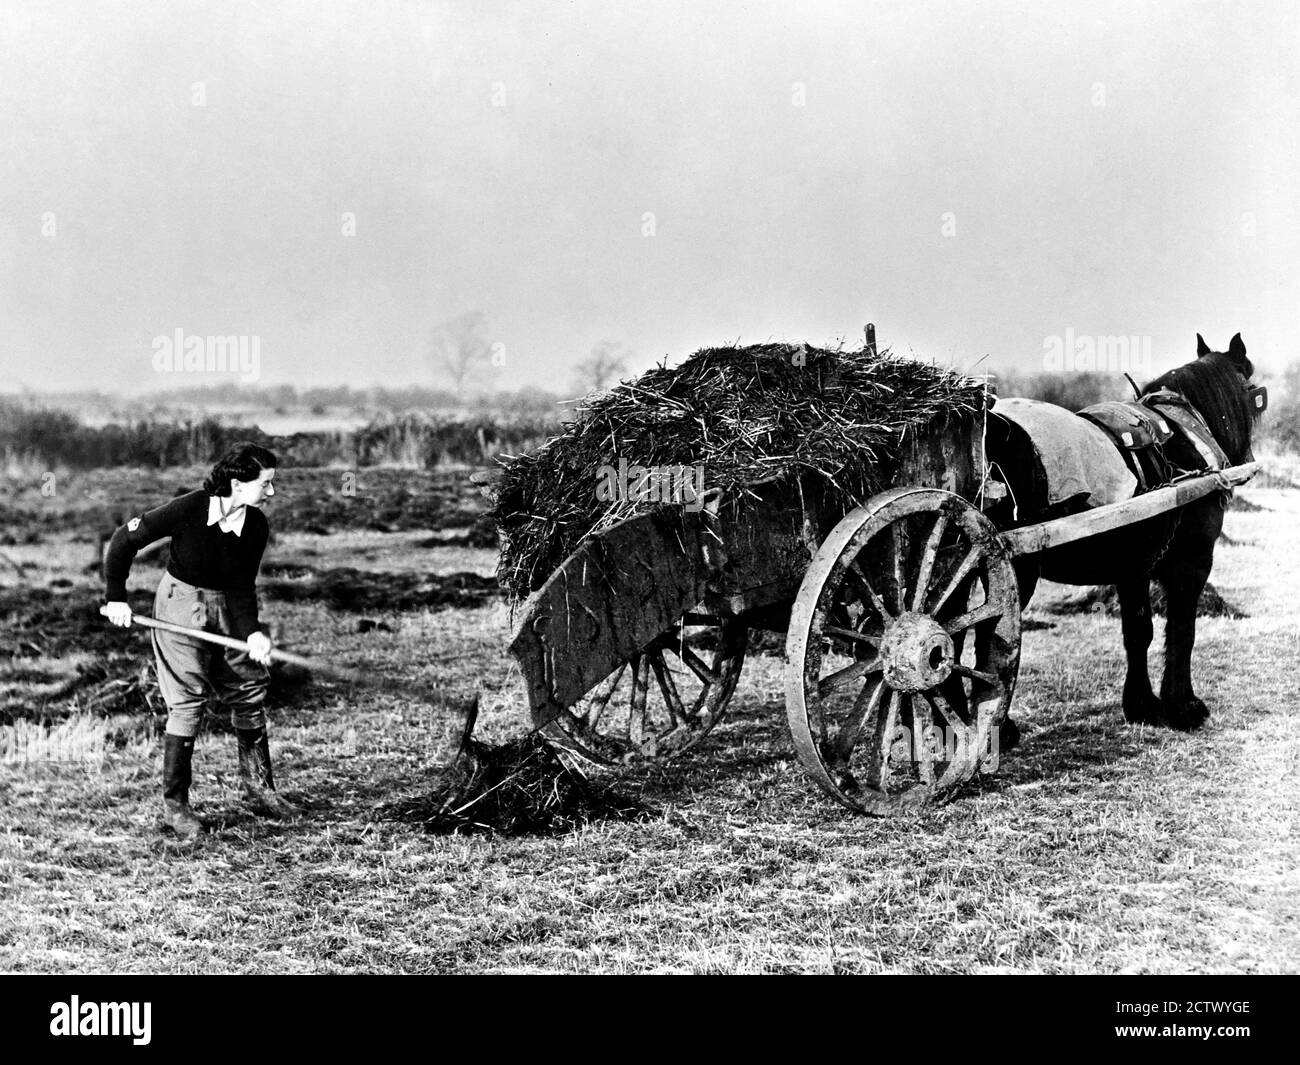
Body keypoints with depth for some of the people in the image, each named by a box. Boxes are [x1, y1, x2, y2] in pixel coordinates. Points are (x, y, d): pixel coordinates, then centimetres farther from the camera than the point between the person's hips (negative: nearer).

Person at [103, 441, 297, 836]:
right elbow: (125, 539, -15)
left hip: (228, 610, 5)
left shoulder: (257, 527, -12)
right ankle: (174, 804, 2)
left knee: (250, 692, 8)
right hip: (180, 605, -5)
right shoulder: (187, 510, -25)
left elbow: (242, 587, -10)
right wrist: (116, 597, -15)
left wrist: (251, 632, -26)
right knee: (187, 704, -8)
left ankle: (259, 788, 24)